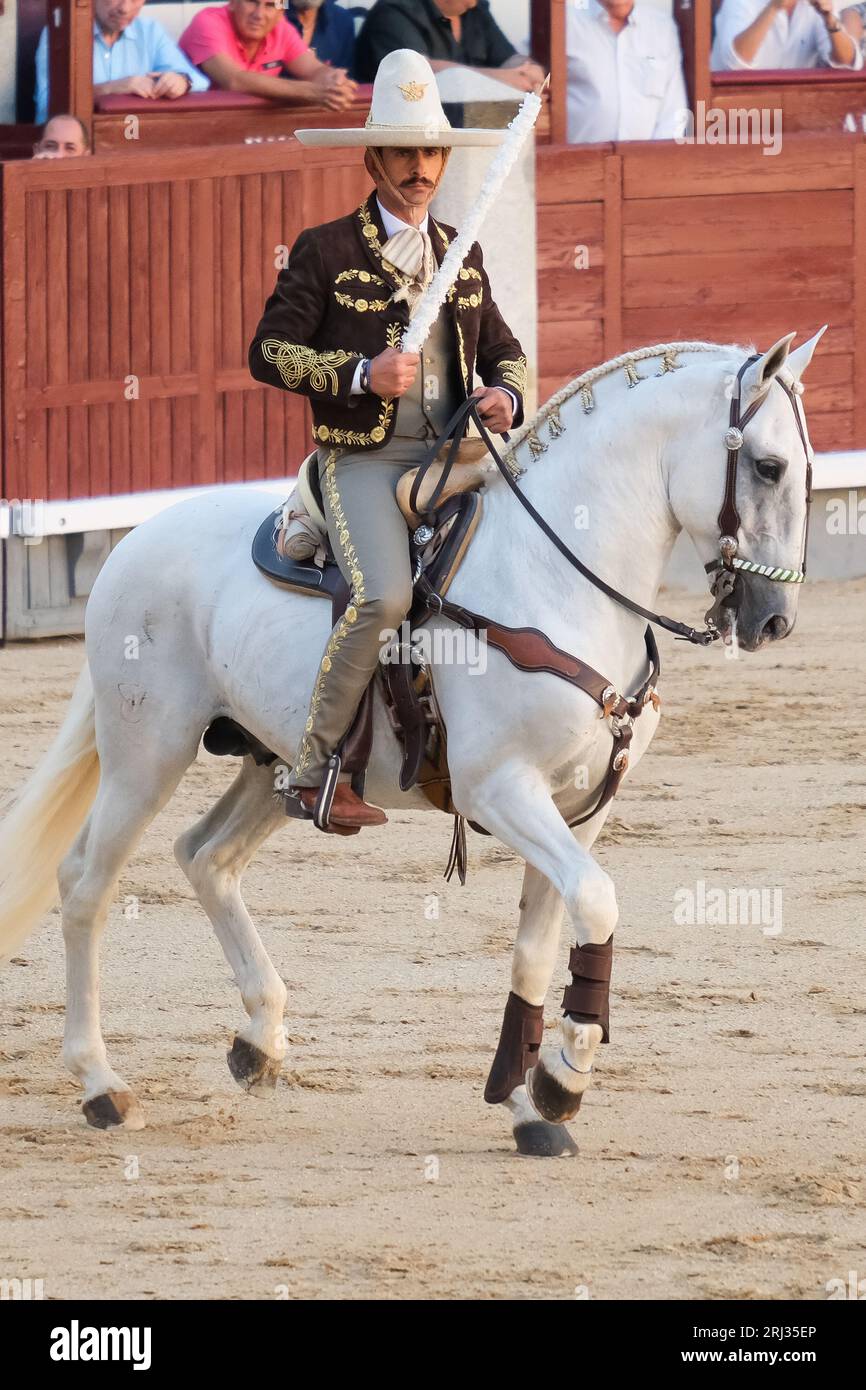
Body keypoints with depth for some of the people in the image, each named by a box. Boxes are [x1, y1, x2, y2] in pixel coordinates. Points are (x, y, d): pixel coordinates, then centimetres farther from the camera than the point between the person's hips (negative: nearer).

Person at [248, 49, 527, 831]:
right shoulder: (326, 253, 1)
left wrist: (505, 394, 1)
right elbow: (269, 352, -3)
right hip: (363, 460, -5)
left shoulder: (462, 256, 16)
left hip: (451, 458, 5)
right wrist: (362, 375, -17)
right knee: (384, 595, -29)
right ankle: (314, 767, -19)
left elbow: (504, 351, 25)